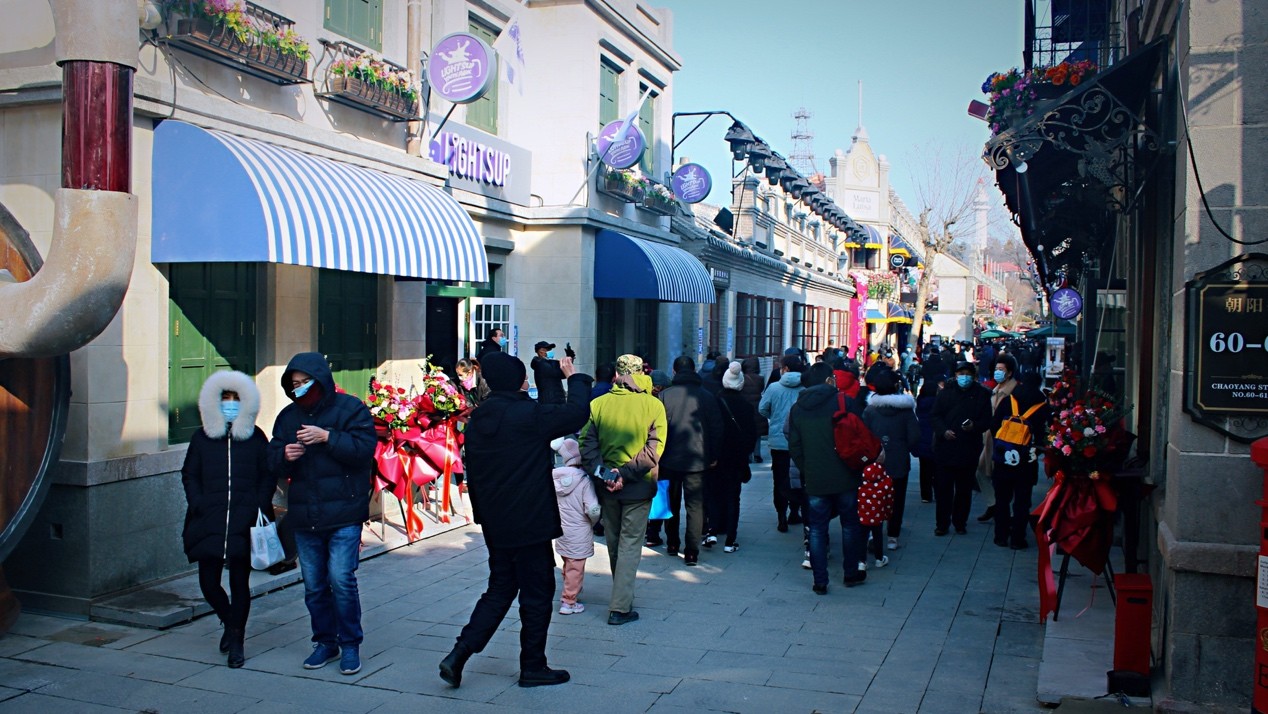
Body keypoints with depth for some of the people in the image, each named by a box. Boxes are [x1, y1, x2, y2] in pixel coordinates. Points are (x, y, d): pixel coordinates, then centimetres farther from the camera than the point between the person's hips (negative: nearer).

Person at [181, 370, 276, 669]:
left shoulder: (255, 437, 6)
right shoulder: (202, 437, 9)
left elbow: (269, 476, 8)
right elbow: (189, 475, 13)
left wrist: (259, 507, -4)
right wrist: (198, 505, -1)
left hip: (244, 521, -2)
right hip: (209, 521, 2)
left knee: (240, 582, -1)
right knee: (208, 582, 3)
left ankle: (236, 640, 12)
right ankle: (229, 622, 31)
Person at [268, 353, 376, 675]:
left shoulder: (350, 408, -4)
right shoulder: (288, 416, 12)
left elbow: (364, 448, -15)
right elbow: (273, 459, 13)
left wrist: (327, 437, -22)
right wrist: (284, 455, -9)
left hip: (343, 515, -5)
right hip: (304, 517, 5)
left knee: (341, 580, -8)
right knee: (314, 586, 12)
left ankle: (350, 645, 7)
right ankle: (325, 642, 27)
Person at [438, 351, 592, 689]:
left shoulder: (476, 421, 6)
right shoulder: (529, 414, -17)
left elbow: (472, 474, 12)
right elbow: (577, 412, -10)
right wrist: (574, 378, 6)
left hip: (495, 526, 7)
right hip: (530, 524, -7)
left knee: (499, 589, 19)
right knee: (537, 594, 7)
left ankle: (459, 654, 10)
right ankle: (532, 667, 18)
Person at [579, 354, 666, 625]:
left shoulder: (597, 404, -4)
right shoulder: (654, 405, -10)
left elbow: (587, 445, -8)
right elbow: (654, 449, -16)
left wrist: (605, 473, -12)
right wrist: (625, 473, -16)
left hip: (607, 486, 3)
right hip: (638, 488, -2)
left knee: (614, 543, 18)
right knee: (630, 545, 6)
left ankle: (622, 596, 33)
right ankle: (620, 607, 2)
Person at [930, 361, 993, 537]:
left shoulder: (982, 394, 4)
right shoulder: (946, 393, 6)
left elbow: (987, 421, 1)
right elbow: (935, 415, 4)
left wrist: (974, 426, -19)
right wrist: (943, 431, -12)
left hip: (969, 450, 0)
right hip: (946, 448, 0)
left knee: (964, 489, 7)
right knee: (943, 487, 1)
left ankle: (960, 522, 20)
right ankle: (942, 523, 10)